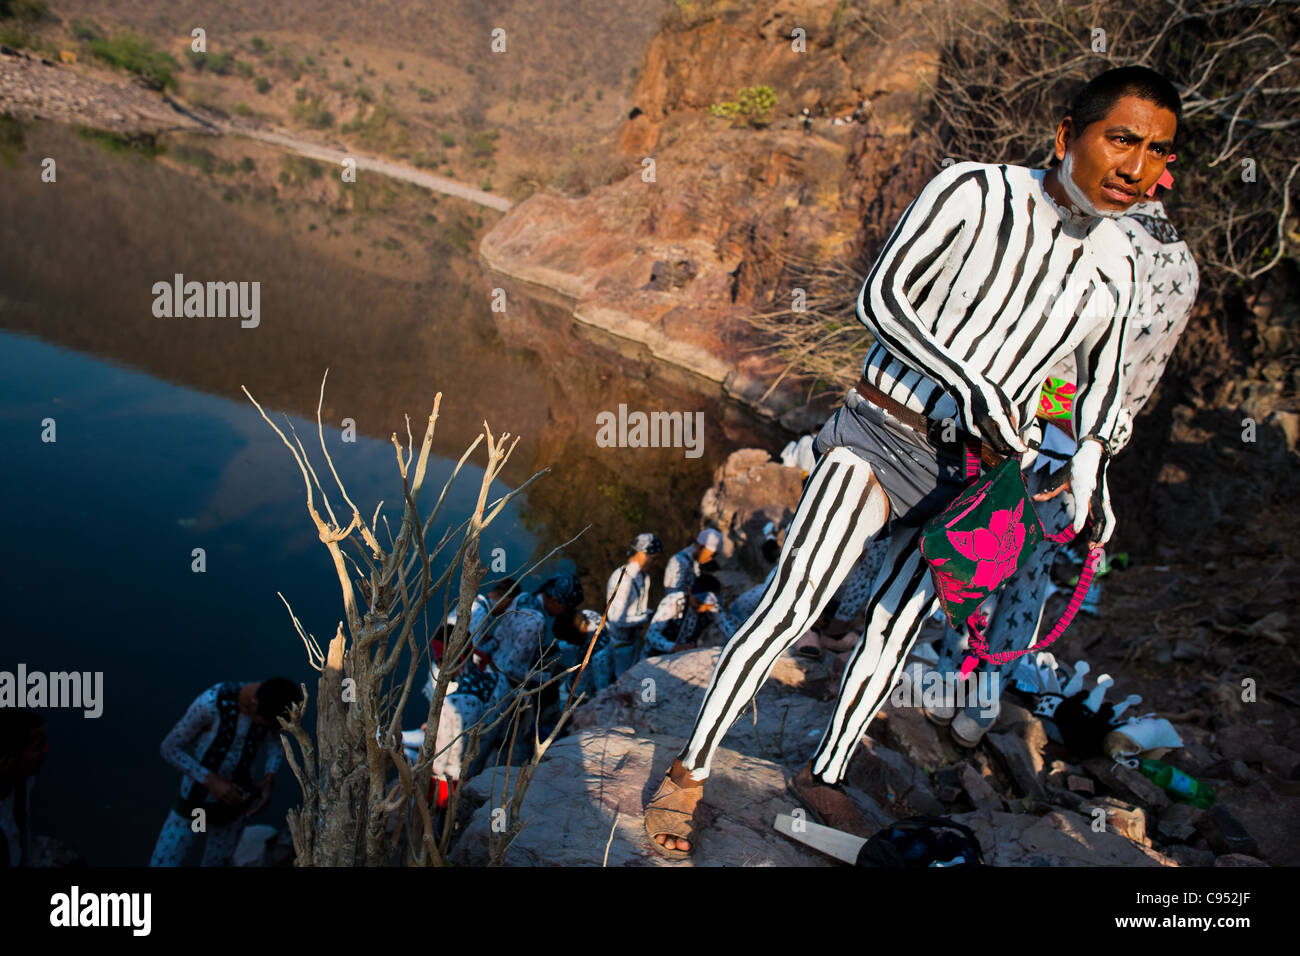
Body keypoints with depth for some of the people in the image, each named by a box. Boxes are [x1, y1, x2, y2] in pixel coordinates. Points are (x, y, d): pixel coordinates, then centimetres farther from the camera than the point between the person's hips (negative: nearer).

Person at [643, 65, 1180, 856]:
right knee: (791, 607, -12)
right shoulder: (975, 192, -8)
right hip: (881, 435, -5)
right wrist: (969, 385, -21)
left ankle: (824, 776, 30)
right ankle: (690, 770, 2)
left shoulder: (1115, 268, 8)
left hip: (969, 474, 5)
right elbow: (881, 297, -11)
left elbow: (1103, 379, 21)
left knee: (895, 632, 10)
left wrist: (1091, 460, 3)